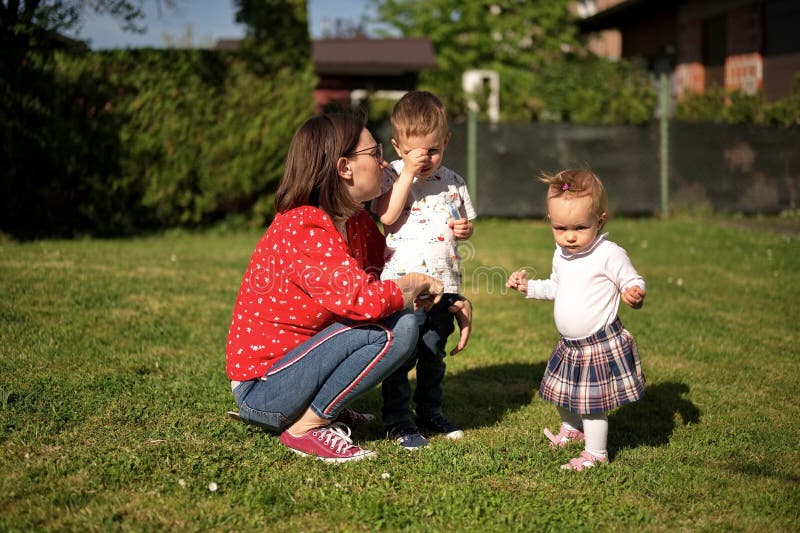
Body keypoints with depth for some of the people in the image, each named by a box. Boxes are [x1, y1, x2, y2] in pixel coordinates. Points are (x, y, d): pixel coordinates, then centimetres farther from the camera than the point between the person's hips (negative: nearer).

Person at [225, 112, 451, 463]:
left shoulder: (357, 223, 6)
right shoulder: (302, 227, -22)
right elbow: (358, 298, -33)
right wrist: (419, 284, -16)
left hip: (292, 359, 9)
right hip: (260, 388, -9)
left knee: (407, 323, 4)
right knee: (394, 329, -23)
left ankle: (320, 409, 5)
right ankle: (305, 428, -13)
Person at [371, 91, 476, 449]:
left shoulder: (452, 182, 10)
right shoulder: (392, 176, -5)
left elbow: (466, 222, 22)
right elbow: (388, 217, -21)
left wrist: (465, 229, -2)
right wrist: (408, 174, -23)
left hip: (444, 284, 5)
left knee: (434, 355, 16)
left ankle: (430, 413, 30)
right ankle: (397, 421, 8)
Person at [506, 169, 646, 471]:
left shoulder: (609, 254, -20)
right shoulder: (561, 255, 5)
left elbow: (633, 282, -17)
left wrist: (634, 295, -39)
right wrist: (528, 286, 11)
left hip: (602, 344, -8)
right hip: (570, 344, 8)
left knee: (592, 401, -3)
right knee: (563, 392, 24)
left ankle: (596, 453, 14)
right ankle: (572, 429, 52)